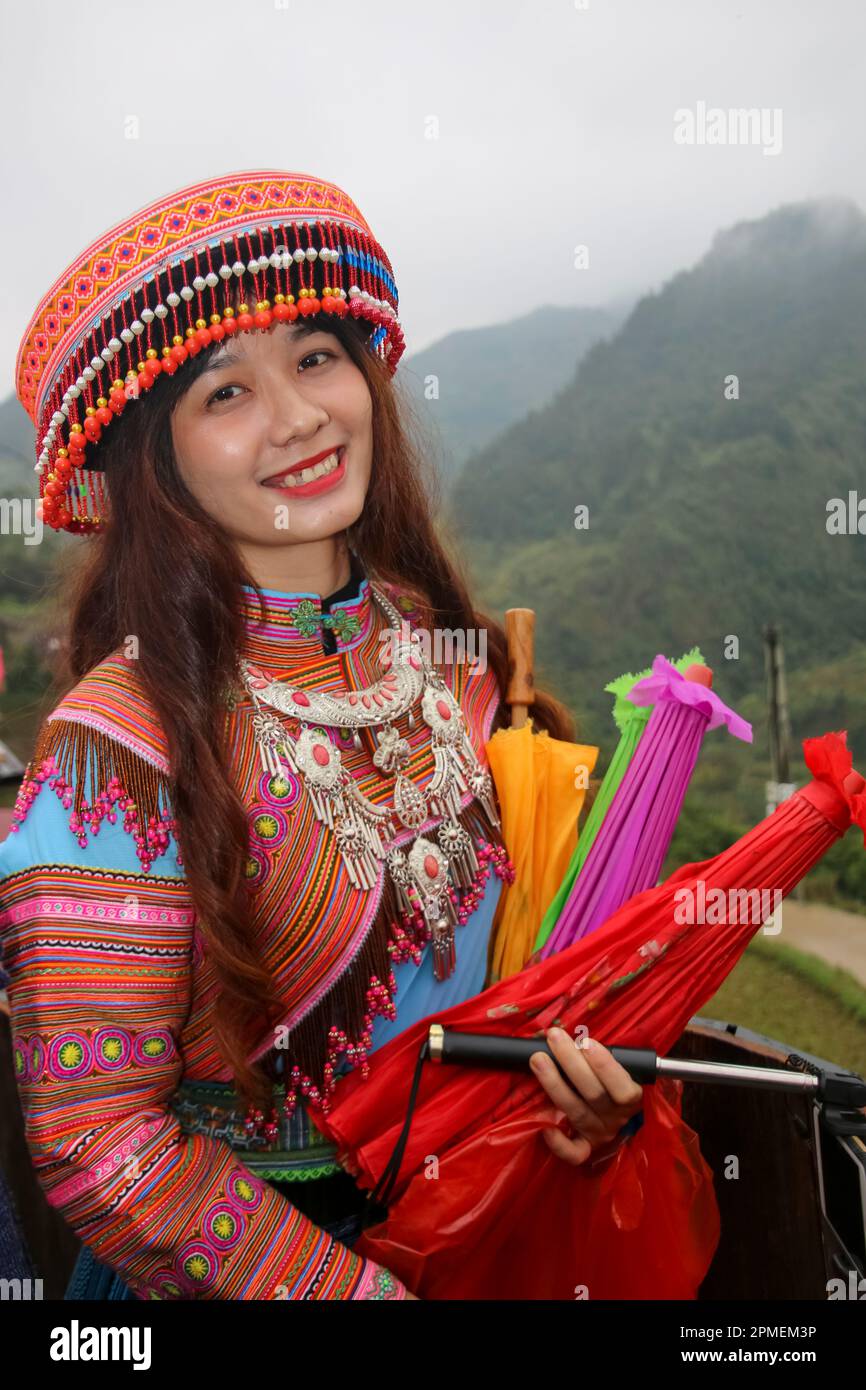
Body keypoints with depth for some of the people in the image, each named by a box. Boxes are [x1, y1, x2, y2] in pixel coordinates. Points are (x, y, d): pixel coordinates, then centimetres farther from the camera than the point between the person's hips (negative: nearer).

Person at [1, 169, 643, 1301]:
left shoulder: (446, 649, -9)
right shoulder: (125, 748, -26)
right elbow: (97, 1142, -23)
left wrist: (590, 1067, -13)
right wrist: (362, 1291, -22)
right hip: (226, 1261, -5)